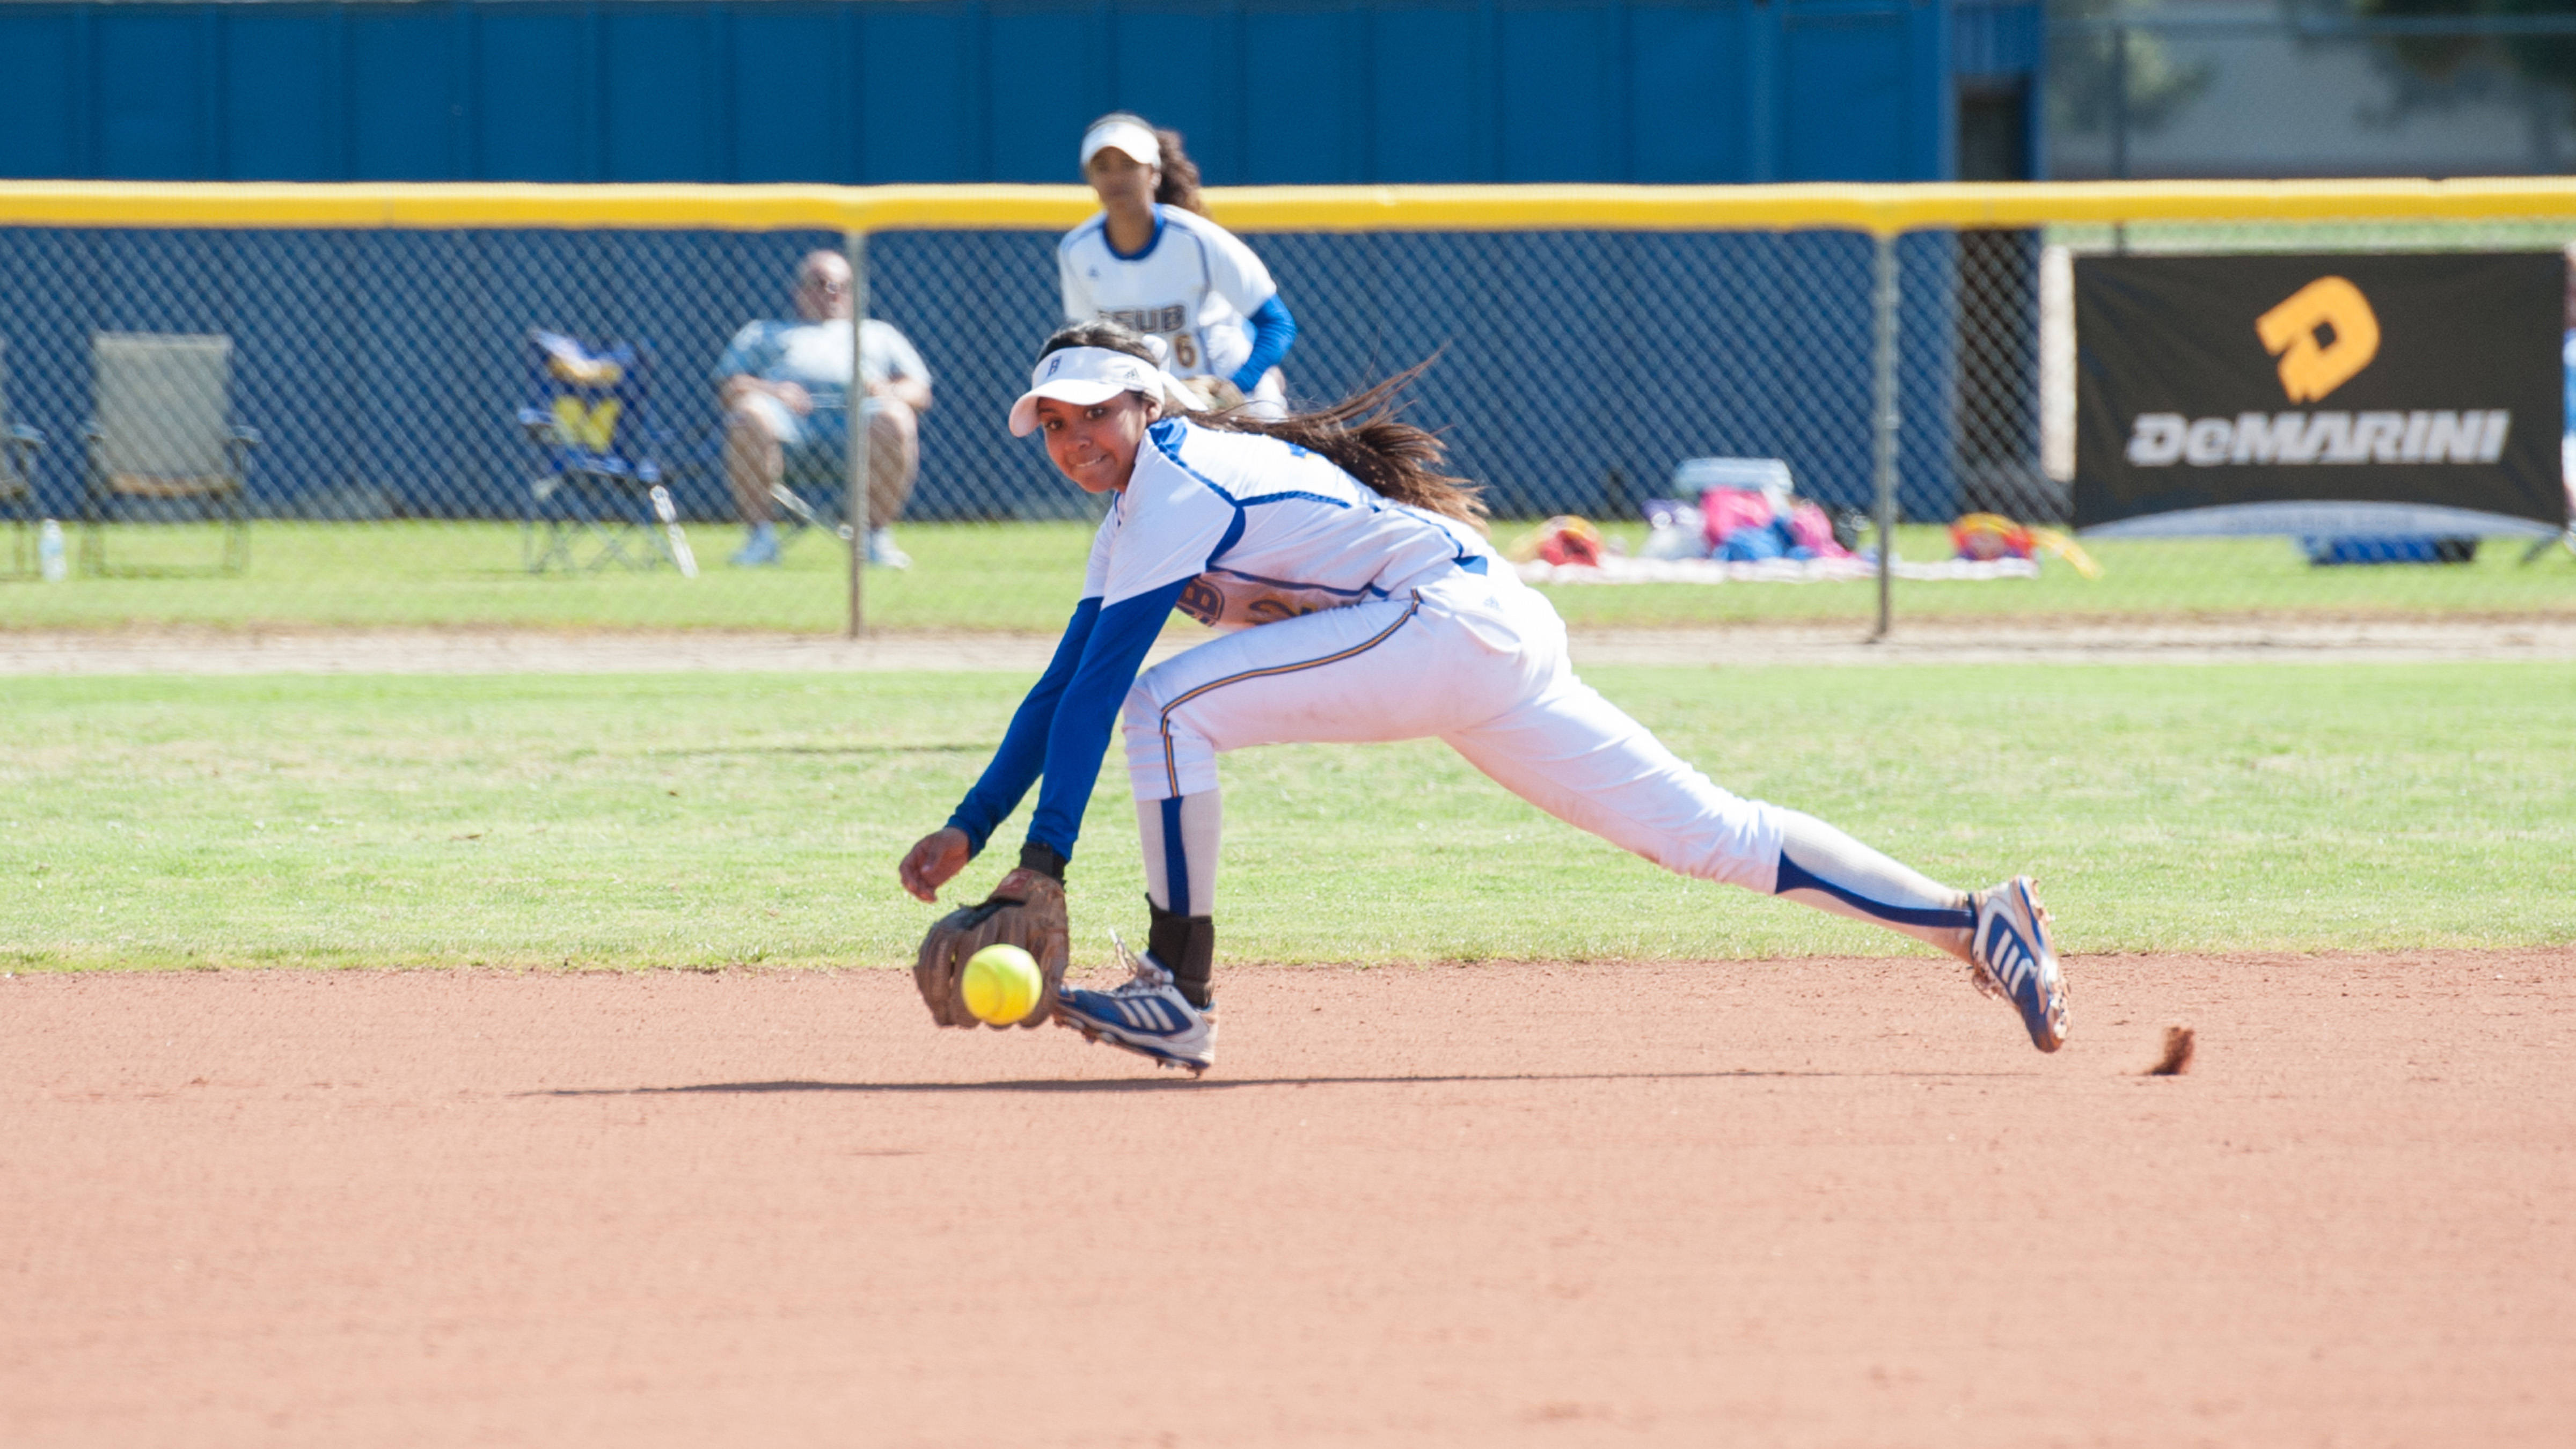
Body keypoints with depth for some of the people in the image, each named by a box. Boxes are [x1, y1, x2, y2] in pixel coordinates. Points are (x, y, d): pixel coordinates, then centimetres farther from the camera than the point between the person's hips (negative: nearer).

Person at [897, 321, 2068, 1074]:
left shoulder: (1178, 488, -11)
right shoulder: (1135, 514, 18)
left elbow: (1100, 689, -18)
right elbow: (1061, 689, 21)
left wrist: (1045, 857, -21)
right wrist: (967, 831, 13)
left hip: (1451, 616, -10)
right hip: (1497, 646, 10)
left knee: (1168, 707, -17)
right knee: (1706, 833, 6)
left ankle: (1179, 995, -14)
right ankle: (1969, 922, 2)